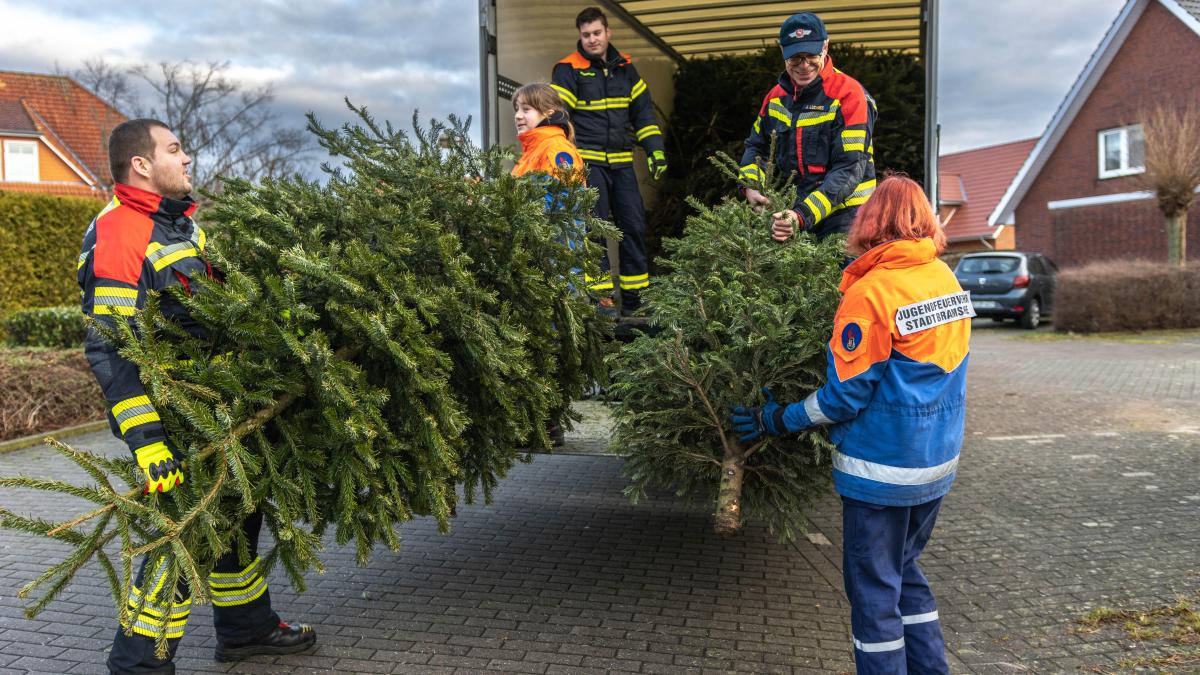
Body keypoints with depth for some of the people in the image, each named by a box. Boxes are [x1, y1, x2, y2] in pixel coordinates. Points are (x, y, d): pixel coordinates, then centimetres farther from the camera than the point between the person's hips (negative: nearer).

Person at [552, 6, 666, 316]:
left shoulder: (625, 66, 12)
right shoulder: (569, 69, -4)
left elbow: (643, 110, 15)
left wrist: (655, 149, 7)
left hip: (621, 162, 6)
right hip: (588, 161, -5)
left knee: (634, 225, 6)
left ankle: (634, 297, 17)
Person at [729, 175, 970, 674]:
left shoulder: (870, 293, -20)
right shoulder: (948, 281, 3)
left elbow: (846, 395, -18)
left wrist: (779, 421, -7)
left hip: (883, 469, -8)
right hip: (938, 462, 8)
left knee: (874, 588, 6)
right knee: (905, 572, 23)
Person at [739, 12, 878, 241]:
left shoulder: (849, 94, -11)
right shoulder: (776, 95, 8)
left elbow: (849, 169, -19)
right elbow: (756, 147, 19)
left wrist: (803, 215, -30)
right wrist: (750, 187, -4)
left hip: (843, 213, -5)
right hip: (791, 211, 5)